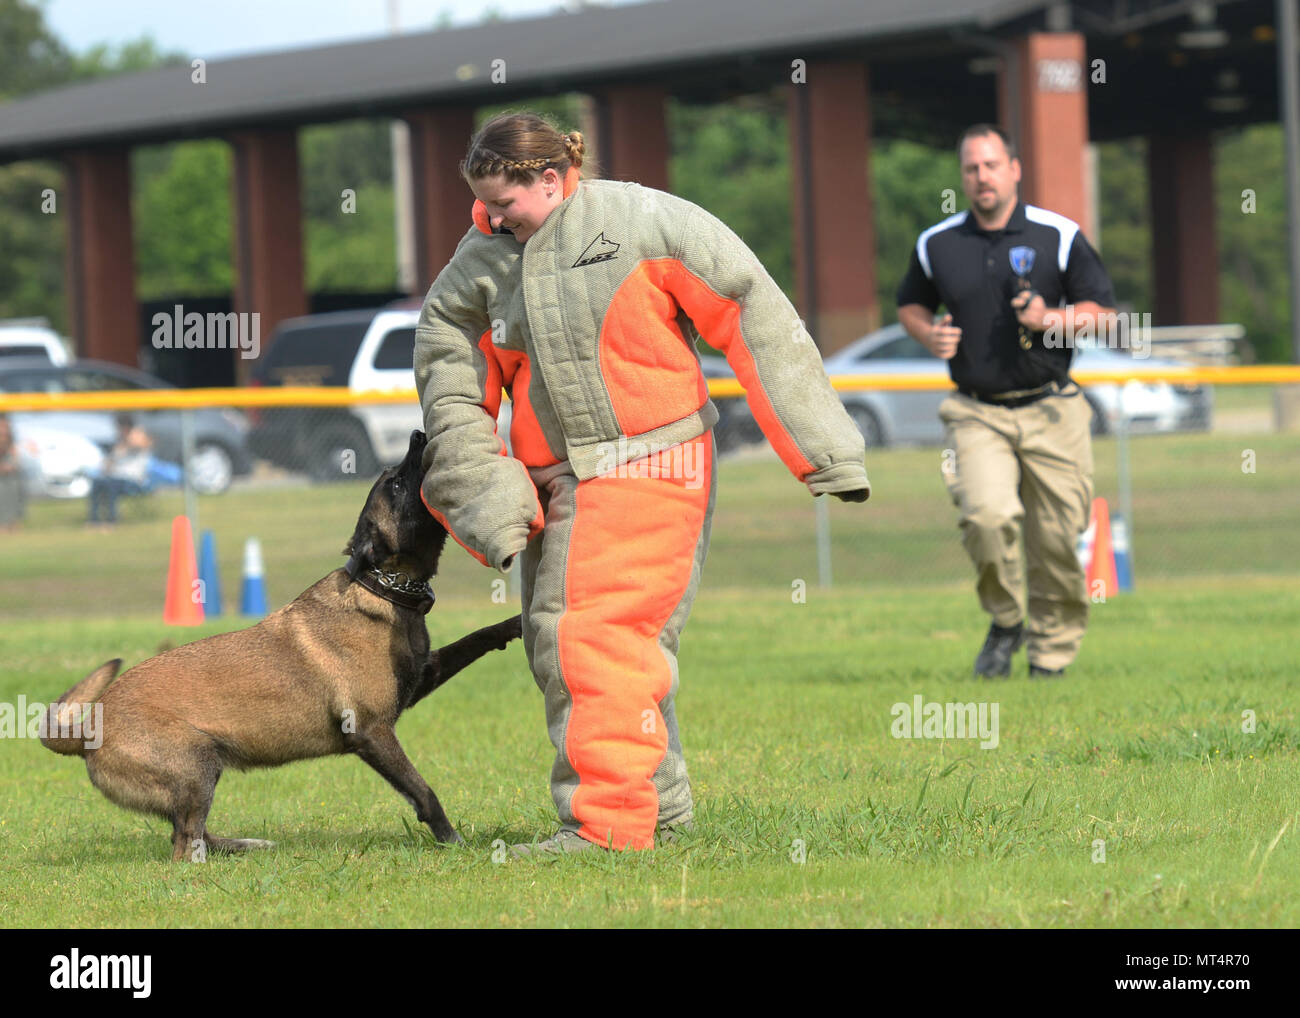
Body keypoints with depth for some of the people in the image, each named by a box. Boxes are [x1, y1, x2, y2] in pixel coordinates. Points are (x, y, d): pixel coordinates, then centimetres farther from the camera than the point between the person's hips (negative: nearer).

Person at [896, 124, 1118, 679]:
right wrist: (928, 334, -1)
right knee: (987, 514, -23)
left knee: (1056, 540, -1)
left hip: (1051, 413, 0)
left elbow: (1102, 311, 3)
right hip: (976, 414, 0)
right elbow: (911, 305, 21)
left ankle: (1051, 649, 18)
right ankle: (1005, 621, 2)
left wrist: (1052, 319, -15)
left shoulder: (1059, 236, 0)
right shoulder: (936, 244, 6)